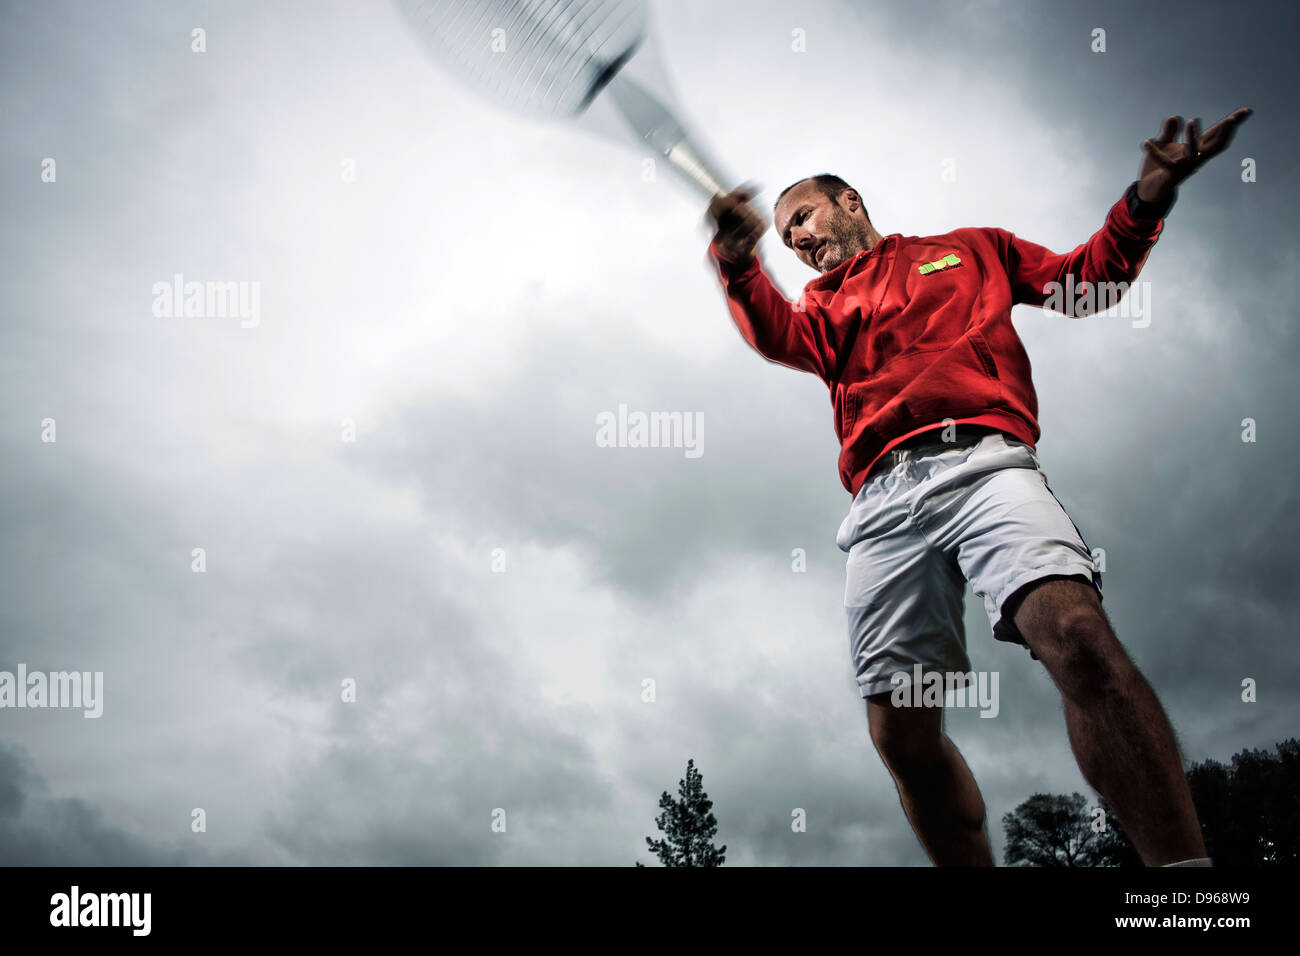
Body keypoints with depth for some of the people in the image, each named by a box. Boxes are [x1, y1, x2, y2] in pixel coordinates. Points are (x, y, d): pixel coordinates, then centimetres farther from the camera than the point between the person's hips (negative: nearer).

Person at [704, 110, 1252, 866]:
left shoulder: (971, 249, 29)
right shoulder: (827, 302, 30)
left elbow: (1087, 278, 23)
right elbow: (787, 340, 6)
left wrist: (1147, 199, 7)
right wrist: (742, 264, -12)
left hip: (982, 460, -3)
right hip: (885, 500, 3)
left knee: (1074, 631, -30)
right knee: (902, 730, -7)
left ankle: (1182, 868, -32)